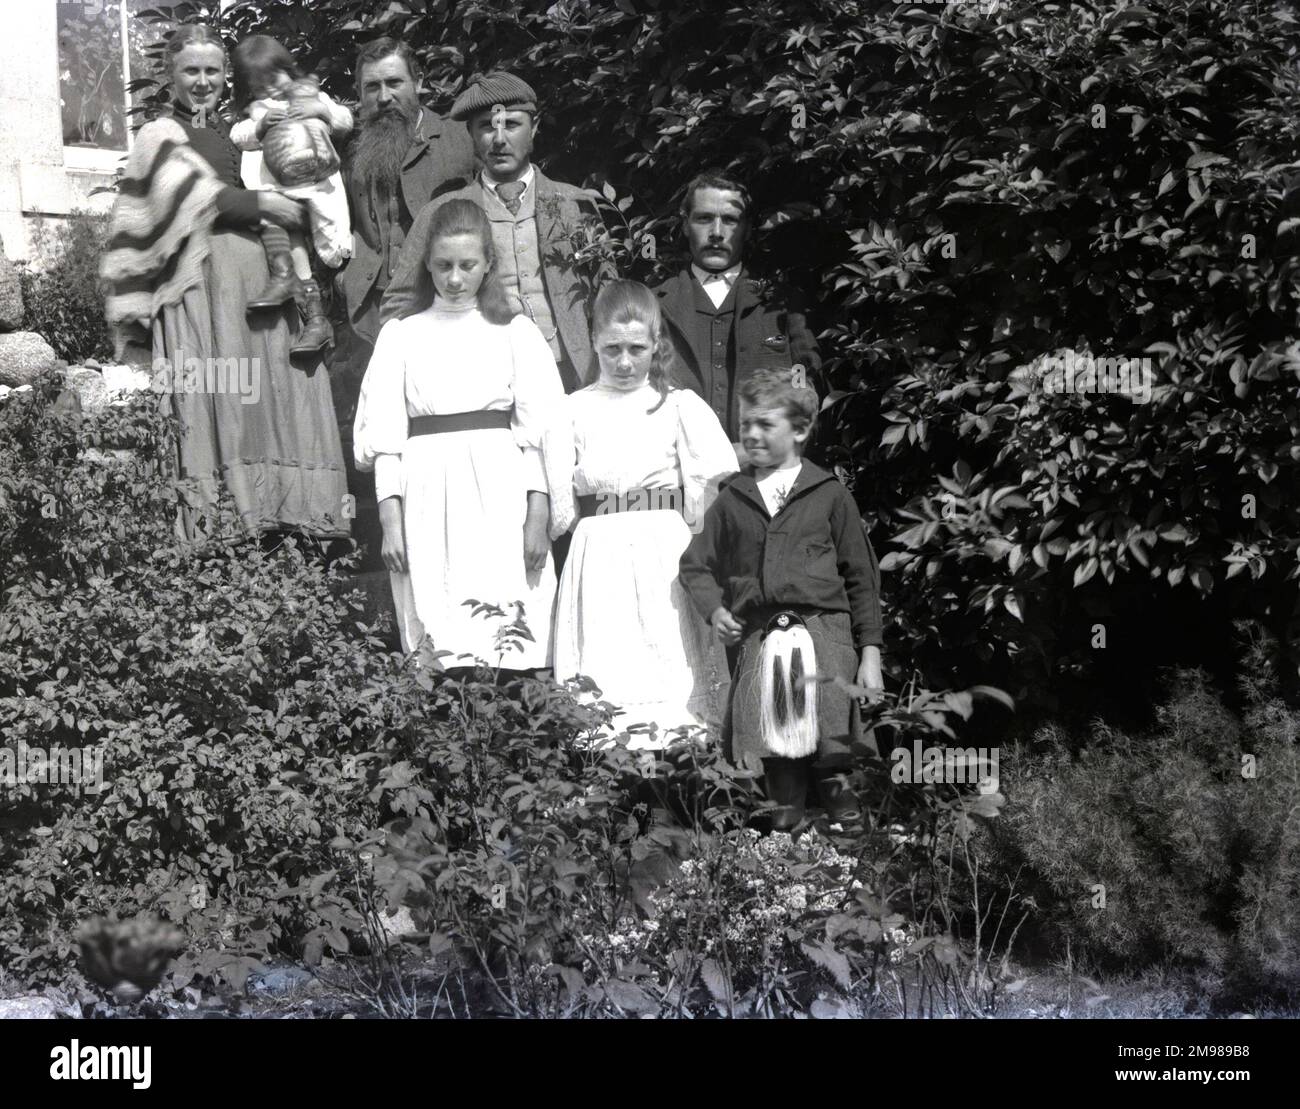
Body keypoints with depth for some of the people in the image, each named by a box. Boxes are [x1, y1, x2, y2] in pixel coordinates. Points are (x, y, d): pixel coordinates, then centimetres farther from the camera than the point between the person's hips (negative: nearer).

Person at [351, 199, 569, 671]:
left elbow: (539, 433, 4)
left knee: (513, 644, -8)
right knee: (435, 647, -5)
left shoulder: (516, 332, 9)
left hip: (501, 495, 0)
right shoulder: (400, 335, 11)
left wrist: (538, 517, -5)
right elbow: (384, 436, 6)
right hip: (427, 497, 1)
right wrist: (390, 520, -4)